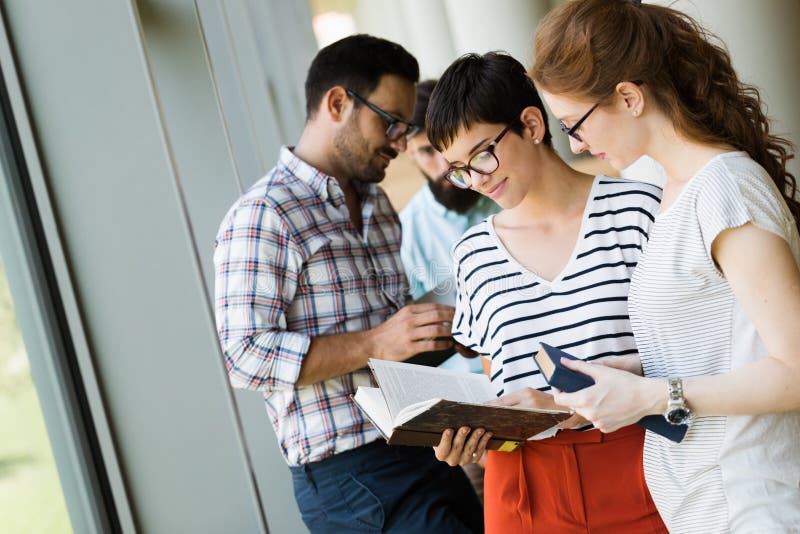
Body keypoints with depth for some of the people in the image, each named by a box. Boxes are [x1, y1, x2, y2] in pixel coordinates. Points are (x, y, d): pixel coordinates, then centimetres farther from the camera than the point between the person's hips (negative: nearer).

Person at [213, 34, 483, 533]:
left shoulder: (379, 206, 19)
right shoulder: (262, 217, -10)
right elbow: (246, 356, -18)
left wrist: (437, 327, 9)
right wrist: (376, 343, -23)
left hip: (425, 451, 8)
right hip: (350, 472, -8)